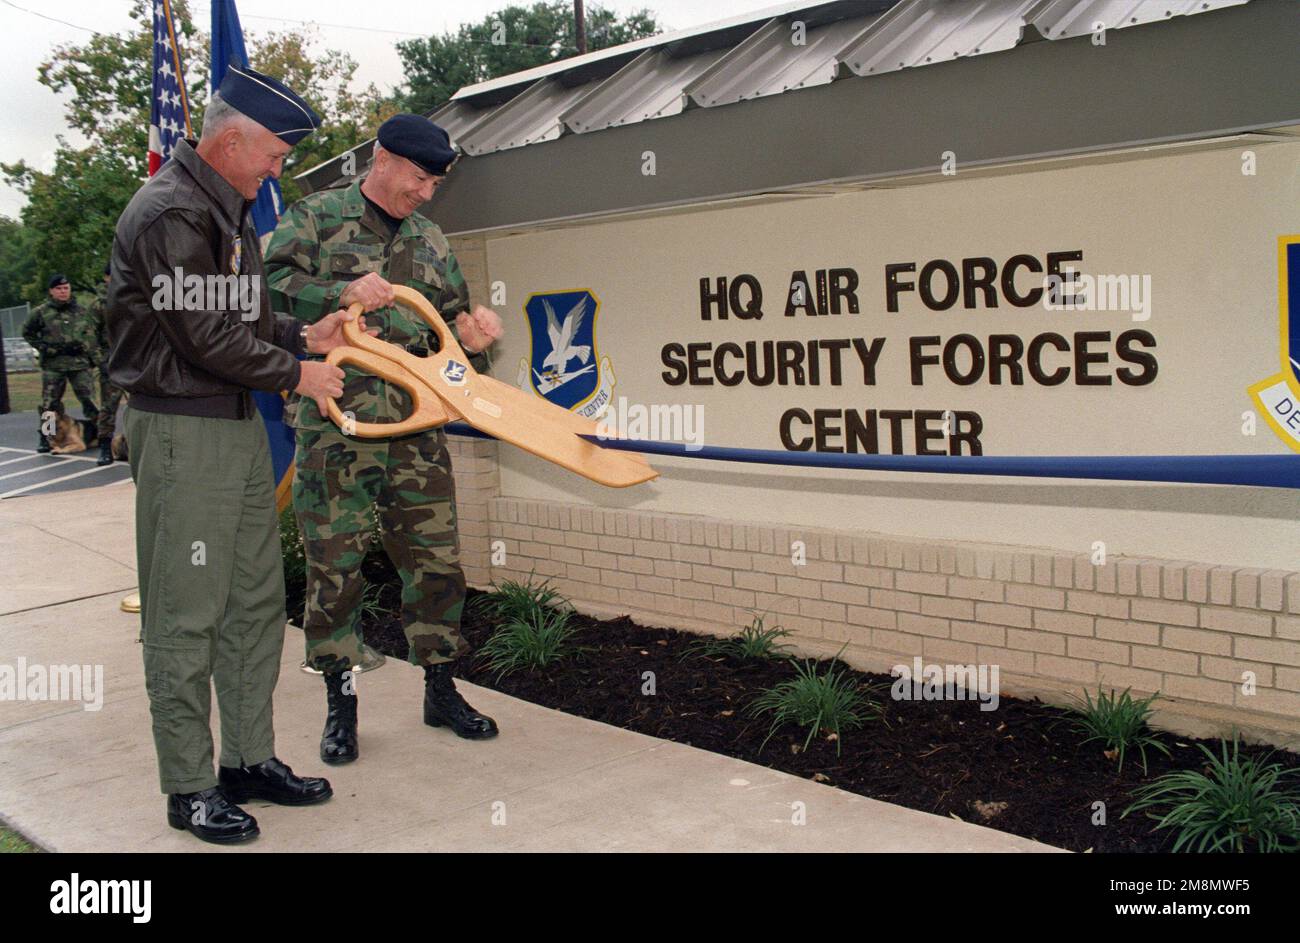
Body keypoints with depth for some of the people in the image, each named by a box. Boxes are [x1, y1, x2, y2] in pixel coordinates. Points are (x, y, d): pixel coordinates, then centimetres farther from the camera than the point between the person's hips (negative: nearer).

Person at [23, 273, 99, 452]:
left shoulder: (81, 311, 10)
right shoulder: (41, 312, 3)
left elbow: (91, 335, 13)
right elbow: (28, 332, 10)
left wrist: (90, 355, 4)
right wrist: (43, 347, -2)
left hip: (80, 363, 2)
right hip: (53, 365, -1)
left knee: (89, 398, -1)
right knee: (50, 402, 2)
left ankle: (93, 434, 10)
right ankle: (45, 437, 11)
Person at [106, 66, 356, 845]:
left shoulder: (228, 211, 17)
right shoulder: (170, 212, -15)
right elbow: (204, 336, -19)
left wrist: (304, 336, 7)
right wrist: (295, 373, -9)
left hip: (240, 426, 10)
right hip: (182, 432, -10)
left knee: (257, 601, 14)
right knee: (185, 617, -2)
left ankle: (251, 759, 25)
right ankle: (189, 787, 9)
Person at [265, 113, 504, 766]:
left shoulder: (430, 240, 18)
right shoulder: (317, 217, 4)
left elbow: (452, 317, 22)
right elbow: (267, 284, -8)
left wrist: (473, 332, -1)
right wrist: (342, 293, -20)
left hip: (417, 428, 5)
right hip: (335, 425, -4)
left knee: (435, 560, 7)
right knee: (334, 565, 1)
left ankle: (440, 689, 22)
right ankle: (340, 701, 16)